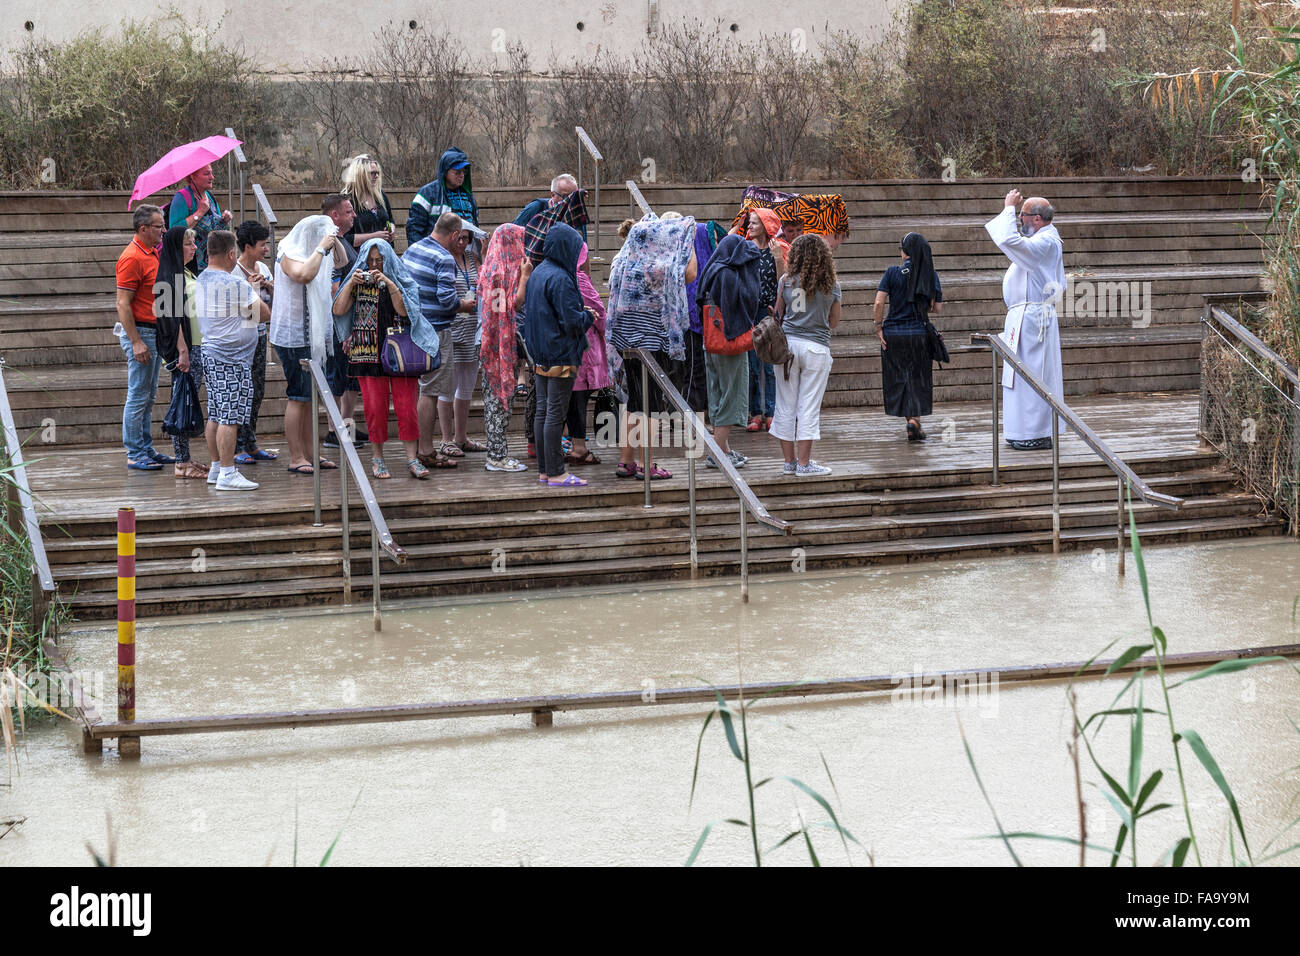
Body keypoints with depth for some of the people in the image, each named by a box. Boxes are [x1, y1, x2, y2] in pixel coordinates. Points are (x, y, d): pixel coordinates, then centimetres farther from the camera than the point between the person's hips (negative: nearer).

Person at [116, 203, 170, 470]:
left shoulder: (152, 253, 13)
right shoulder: (132, 258, -16)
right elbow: (123, 304, -19)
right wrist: (136, 342, -23)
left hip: (155, 332, 9)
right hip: (140, 332, -9)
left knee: (148, 396, 13)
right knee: (138, 396, -5)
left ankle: (146, 450, 19)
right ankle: (135, 455, -2)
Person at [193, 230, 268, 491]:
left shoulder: (201, 280, 9)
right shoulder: (234, 284, -16)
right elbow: (265, 313, -10)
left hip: (209, 353, 9)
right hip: (231, 359, -9)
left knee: (216, 415, 14)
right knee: (230, 417, -8)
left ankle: (216, 469, 21)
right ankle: (228, 474, -9)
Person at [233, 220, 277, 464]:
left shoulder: (263, 269, 9)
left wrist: (268, 285, -3)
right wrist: (248, 287, -21)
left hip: (259, 334, 8)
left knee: (257, 391, 10)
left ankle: (251, 444, 17)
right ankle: (237, 447, -1)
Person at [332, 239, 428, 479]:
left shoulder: (402, 281, 7)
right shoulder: (358, 282, 9)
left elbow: (404, 311, -10)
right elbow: (338, 310, -2)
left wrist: (390, 285, -17)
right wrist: (351, 284, -11)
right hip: (368, 351, 0)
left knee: (406, 404, -5)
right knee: (374, 405, -2)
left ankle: (412, 458, -2)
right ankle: (377, 457, 9)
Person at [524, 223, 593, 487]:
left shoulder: (538, 273, 9)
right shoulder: (560, 279, -19)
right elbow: (572, 321, -21)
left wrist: (582, 314, 17)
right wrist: (589, 317, 0)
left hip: (541, 355, 9)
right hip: (561, 354, -9)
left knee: (543, 411, 12)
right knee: (556, 413, -5)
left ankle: (544, 469, 17)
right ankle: (555, 473, -2)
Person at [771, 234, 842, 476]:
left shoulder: (787, 281, 0)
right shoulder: (831, 285, -1)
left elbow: (778, 314, 7)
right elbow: (834, 321, 9)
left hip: (788, 344, 1)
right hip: (816, 347, -1)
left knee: (786, 405, 8)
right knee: (809, 407, 2)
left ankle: (789, 461, 12)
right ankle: (804, 462, 2)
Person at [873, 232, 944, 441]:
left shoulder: (892, 273, -6)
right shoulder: (931, 275, -1)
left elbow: (879, 302, -12)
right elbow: (936, 308, 2)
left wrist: (878, 327, -2)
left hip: (893, 334, -1)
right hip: (919, 334, 1)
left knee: (898, 379, 11)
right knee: (918, 379, 10)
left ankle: (911, 420, 12)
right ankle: (915, 419, -6)